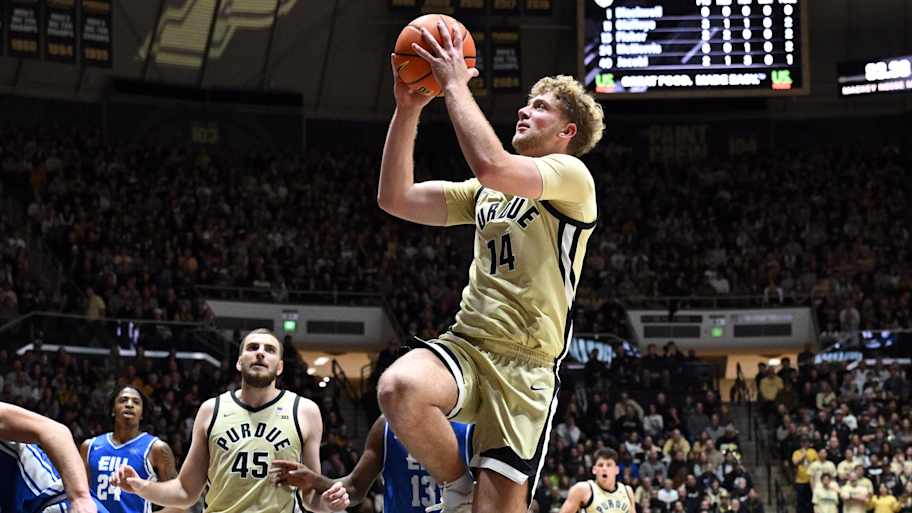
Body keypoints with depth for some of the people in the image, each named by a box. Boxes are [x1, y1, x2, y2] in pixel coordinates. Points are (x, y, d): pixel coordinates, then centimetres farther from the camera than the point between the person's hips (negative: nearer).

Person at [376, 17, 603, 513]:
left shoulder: (571, 174, -1)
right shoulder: (485, 192, 23)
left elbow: (491, 165, -21)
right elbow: (395, 198, 16)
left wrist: (456, 85, -10)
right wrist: (407, 109, 7)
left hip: (525, 364, -5)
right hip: (464, 343, 5)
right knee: (399, 388, -30)